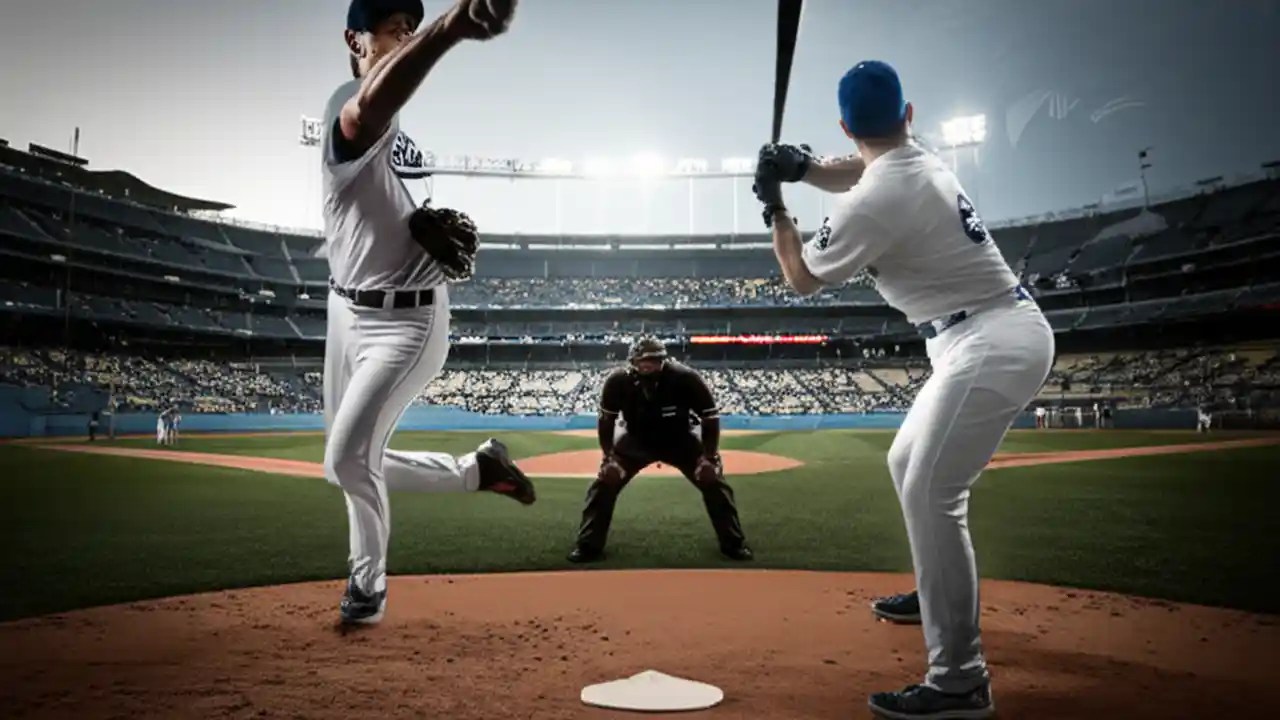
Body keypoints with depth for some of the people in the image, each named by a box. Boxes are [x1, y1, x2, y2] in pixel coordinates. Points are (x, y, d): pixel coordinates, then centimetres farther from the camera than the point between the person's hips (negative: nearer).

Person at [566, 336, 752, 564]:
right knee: (604, 482, -11)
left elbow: (710, 418, -19)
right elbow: (606, 420, -9)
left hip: (681, 440, -1)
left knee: (713, 481, -11)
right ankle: (588, 546, 3)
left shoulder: (685, 378, -31)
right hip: (637, 441, 1)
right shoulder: (618, 381, -26)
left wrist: (709, 457, -22)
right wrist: (608, 457, -15)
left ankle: (734, 544, 5)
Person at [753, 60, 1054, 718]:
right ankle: (939, 593, 40)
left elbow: (802, 279, -2)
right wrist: (805, 167, 10)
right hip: (1006, 333, 10)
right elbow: (859, 171, 30)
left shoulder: (871, 203, -18)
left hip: (990, 345, -10)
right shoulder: (922, 161, 9)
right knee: (908, 463, 22)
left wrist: (774, 207, 10)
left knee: (930, 496, -15)